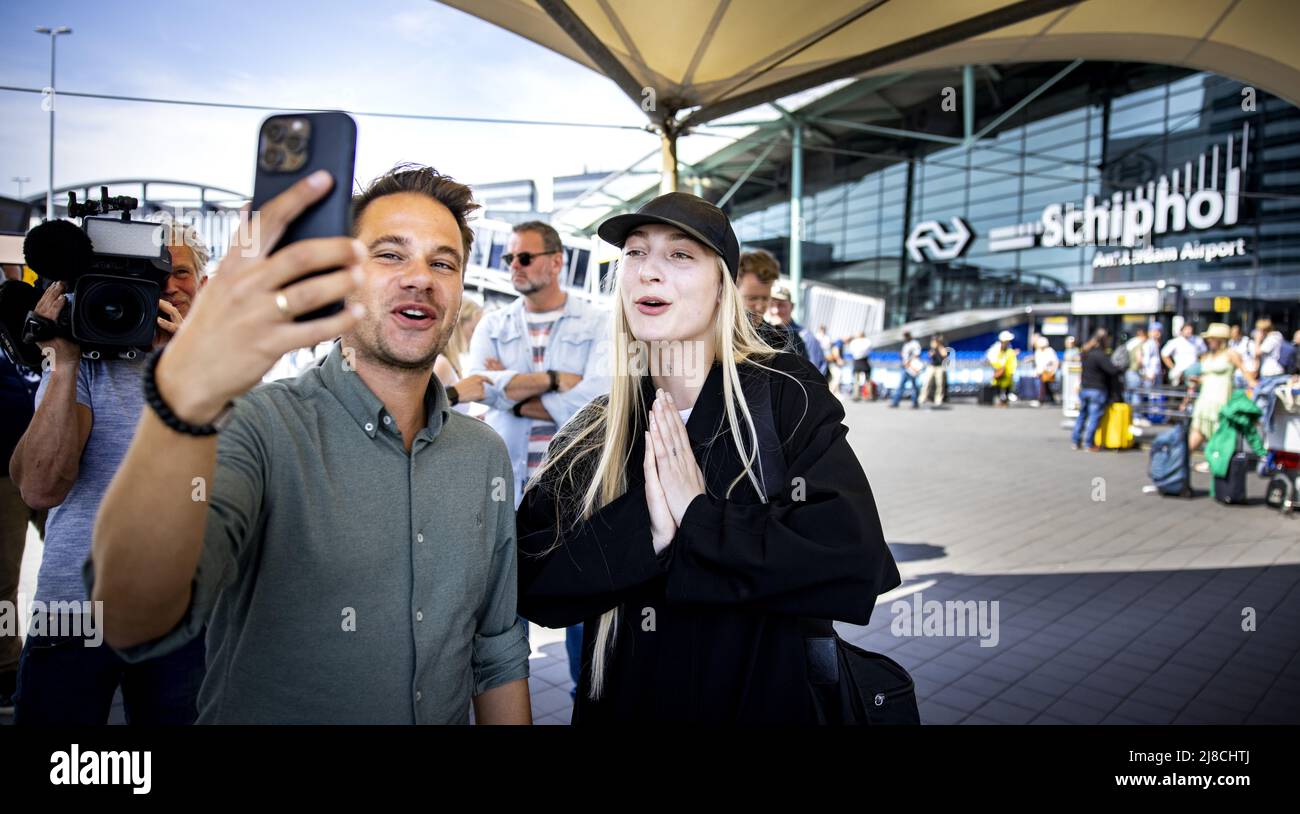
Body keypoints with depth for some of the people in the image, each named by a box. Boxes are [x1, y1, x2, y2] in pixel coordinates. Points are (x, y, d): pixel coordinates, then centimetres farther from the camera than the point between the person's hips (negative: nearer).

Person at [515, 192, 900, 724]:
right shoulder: (588, 437, -3)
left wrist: (699, 520, -22)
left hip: (768, 699, -2)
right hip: (620, 703, 3)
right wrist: (640, 530, -25)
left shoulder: (787, 400, -13)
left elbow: (854, 565, -23)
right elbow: (530, 580, -10)